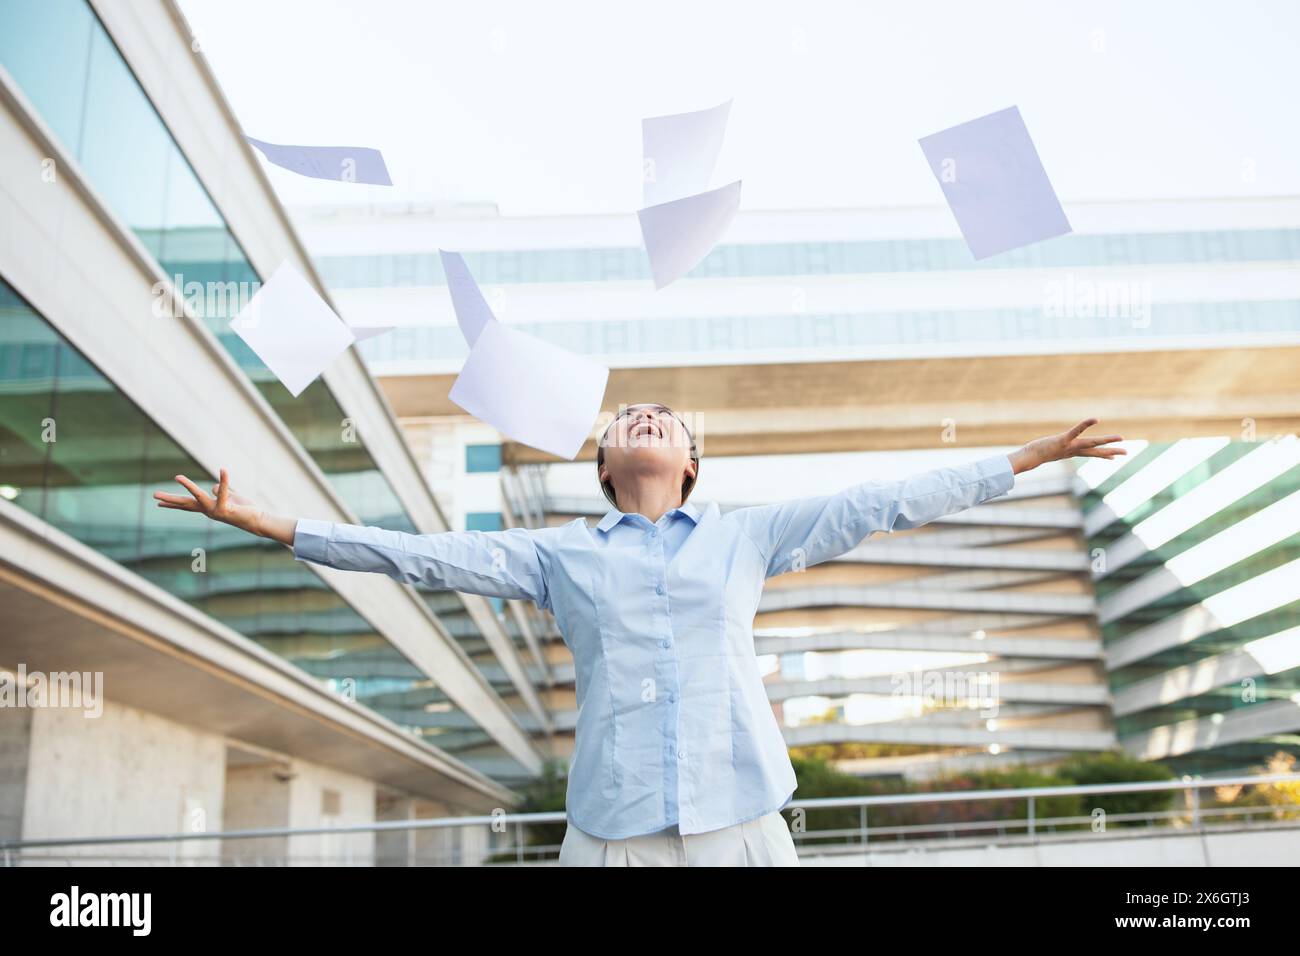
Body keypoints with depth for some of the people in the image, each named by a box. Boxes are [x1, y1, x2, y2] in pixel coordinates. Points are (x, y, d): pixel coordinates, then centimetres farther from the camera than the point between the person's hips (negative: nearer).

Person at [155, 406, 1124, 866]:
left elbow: (879, 503, 10)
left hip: (741, 822, 0)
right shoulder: (561, 554, 12)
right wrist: (267, 523, 4)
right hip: (611, 830, 0)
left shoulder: (746, 537, 12)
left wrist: (1031, 456, 9)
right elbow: (426, 553, 8)